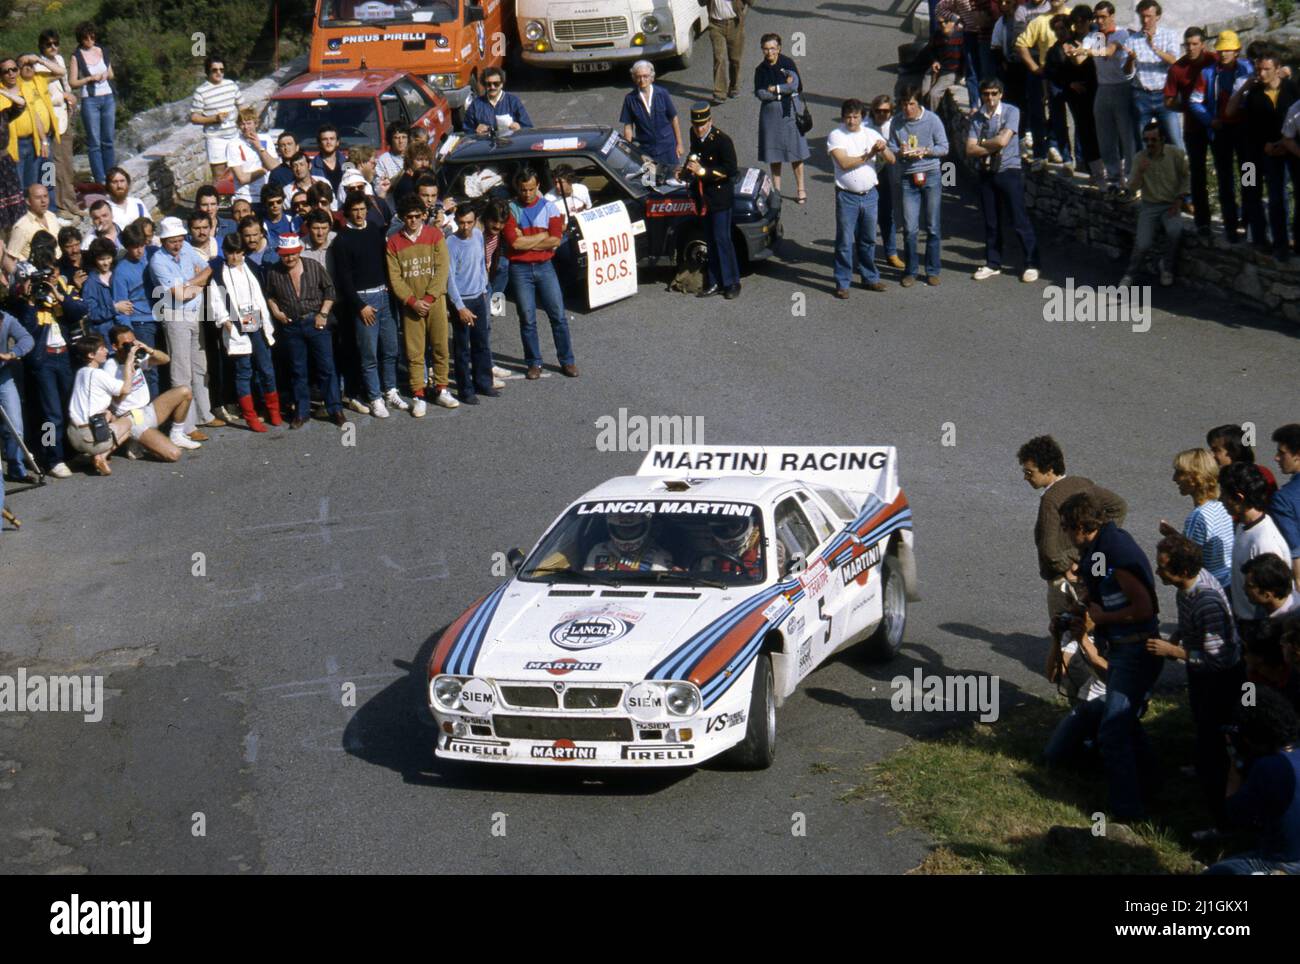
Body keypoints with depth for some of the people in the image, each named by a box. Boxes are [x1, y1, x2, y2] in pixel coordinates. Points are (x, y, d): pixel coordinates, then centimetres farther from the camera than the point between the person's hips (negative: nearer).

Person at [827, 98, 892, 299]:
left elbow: (891, 160, 2)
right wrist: (868, 155, -18)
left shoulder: (871, 134, 6)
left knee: (868, 239, 14)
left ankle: (870, 278, 25)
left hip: (870, 194, 4)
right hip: (847, 196, -4)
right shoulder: (836, 136, -5)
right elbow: (844, 162, -18)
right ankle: (843, 283, 4)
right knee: (845, 241, -1)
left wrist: (883, 149, -20)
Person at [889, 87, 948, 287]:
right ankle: (910, 272, 10)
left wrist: (924, 151, -16)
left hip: (931, 175, -1)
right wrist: (900, 152, -14)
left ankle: (932, 271, 14)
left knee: (933, 227, 3)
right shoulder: (897, 123, 3)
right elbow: (891, 148, 9)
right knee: (909, 229, -2)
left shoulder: (932, 119, -3)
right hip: (908, 178, 1)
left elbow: (944, 148, 0)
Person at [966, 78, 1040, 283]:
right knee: (991, 222, 11)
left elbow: (1002, 141, -18)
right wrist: (993, 147, -13)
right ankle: (993, 264, 22)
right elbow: (970, 150, -4)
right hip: (986, 173, 4)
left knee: (1020, 220, -4)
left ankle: (1032, 264, 2)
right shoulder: (977, 118, 4)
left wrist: (982, 144, -4)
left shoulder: (1011, 112, -7)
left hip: (1009, 172, -4)